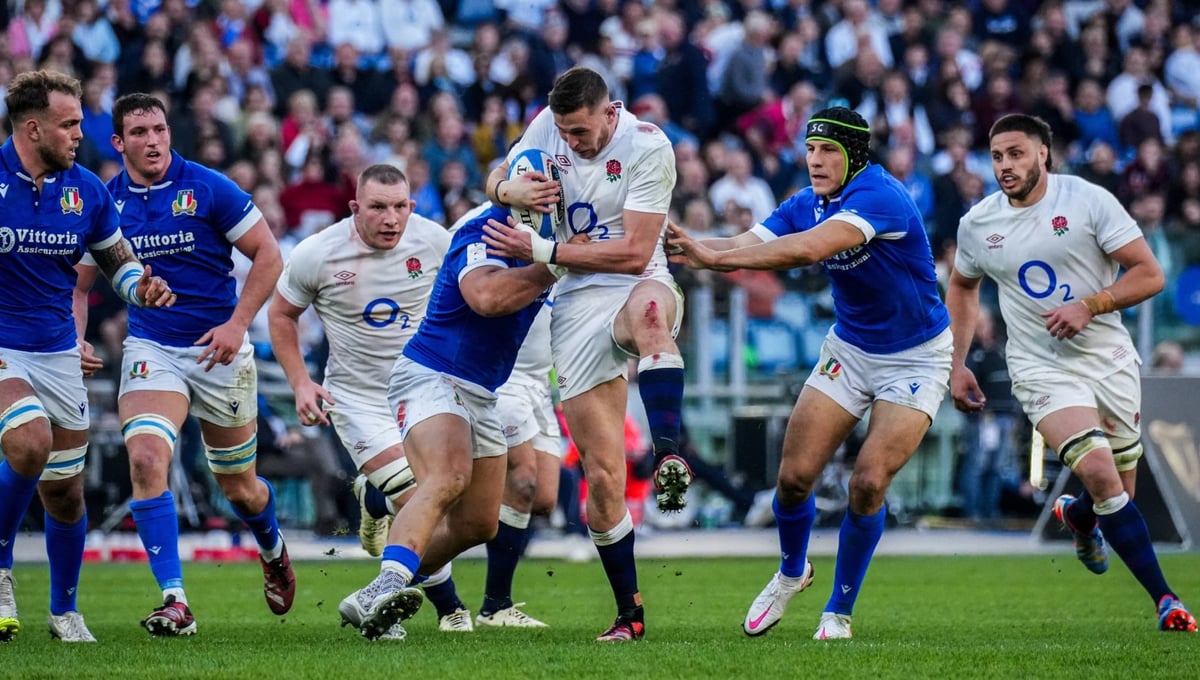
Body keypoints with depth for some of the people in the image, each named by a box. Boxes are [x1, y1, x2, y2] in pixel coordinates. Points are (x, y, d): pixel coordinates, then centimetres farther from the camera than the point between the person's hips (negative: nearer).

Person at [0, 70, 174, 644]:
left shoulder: (86, 190, 0)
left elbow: (118, 260, 13)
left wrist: (143, 288, -8)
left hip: (57, 354, 4)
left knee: (64, 490, 9)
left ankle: (64, 610, 29)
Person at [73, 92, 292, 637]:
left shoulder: (208, 188, -9)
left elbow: (268, 255, -5)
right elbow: (80, 283, 11)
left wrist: (237, 323, -15)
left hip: (219, 348, -1)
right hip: (150, 348, 1)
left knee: (240, 489, 11)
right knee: (145, 459, -24)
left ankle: (273, 551, 48)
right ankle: (174, 602, -23)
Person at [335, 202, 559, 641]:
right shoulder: (483, 231, -16)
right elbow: (487, 297, -35)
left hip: (480, 395, 9)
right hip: (430, 377, -9)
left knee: (477, 524, 7)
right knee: (448, 478, -34)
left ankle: (371, 603, 13)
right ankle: (388, 584, -49)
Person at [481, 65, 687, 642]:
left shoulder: (648, 147, -13)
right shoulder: (548, 124, 2)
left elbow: (634, 253, -16)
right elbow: (496, 179, 15)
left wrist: (541, 250, -18)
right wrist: (511, 189, -11)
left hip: (638, 286, -4)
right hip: (578, 304, 4)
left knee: (649, 310, -45)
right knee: (602, 473, -2)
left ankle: (669, 455, -58)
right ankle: (629, 611, 9)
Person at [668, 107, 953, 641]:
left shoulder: (879, 196, -27)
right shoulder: (805, 205, -3)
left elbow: (809, 249, -40)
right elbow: (747, 247, -13)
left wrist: (717, 256, -42)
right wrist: (696, 247, -34)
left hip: (915, 358, -6)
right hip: (849, 350, 6)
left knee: (868, 483, -16)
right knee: (794, 477, -3)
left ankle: (839, 611, 4)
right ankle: (792, 573, 28)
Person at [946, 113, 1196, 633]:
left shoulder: (1088, 200, -9)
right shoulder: (977, 224, 0)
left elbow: (1150, 274, -9)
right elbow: (962, 288, 20)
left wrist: (1089, 306, -21)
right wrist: (956, 366, 14)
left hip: (1110, 358, 1)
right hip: (1043, 370, 0)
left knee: (1121, 493, 8)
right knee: (1100, 472, -22)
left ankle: (1077, 516, 47)